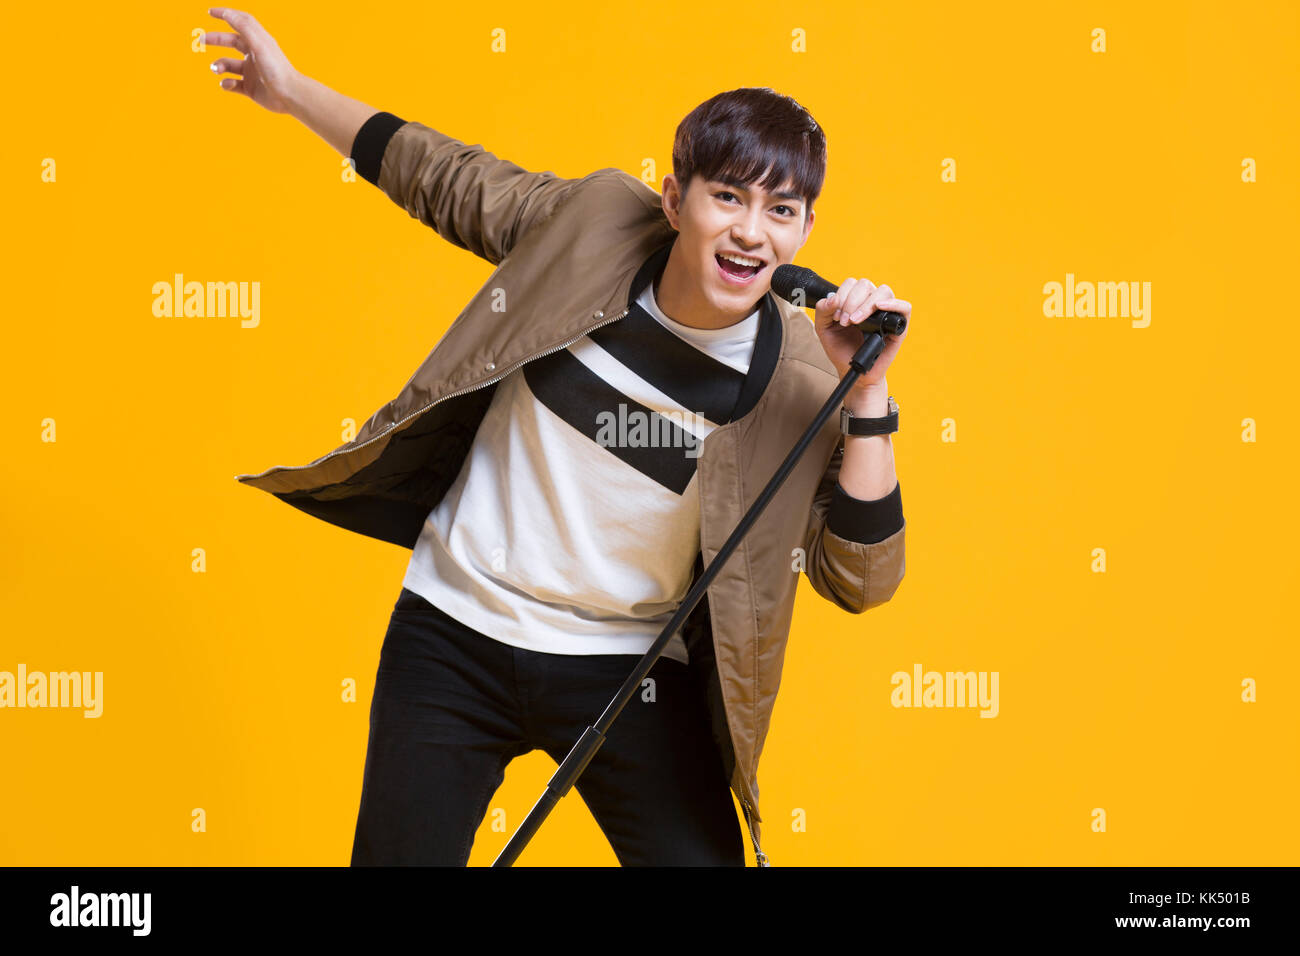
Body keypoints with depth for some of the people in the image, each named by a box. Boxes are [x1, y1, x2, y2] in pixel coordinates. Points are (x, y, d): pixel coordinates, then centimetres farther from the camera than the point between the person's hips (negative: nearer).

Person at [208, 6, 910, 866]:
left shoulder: (797, 375, -14)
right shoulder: (595, 221, -11)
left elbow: (862, 581, -18)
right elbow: (450, 180, 6)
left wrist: (868, 394, -27)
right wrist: (291, 90, 12)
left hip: (627, 673, -1)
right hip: (454, 636, 1)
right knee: (397, 854, 8)